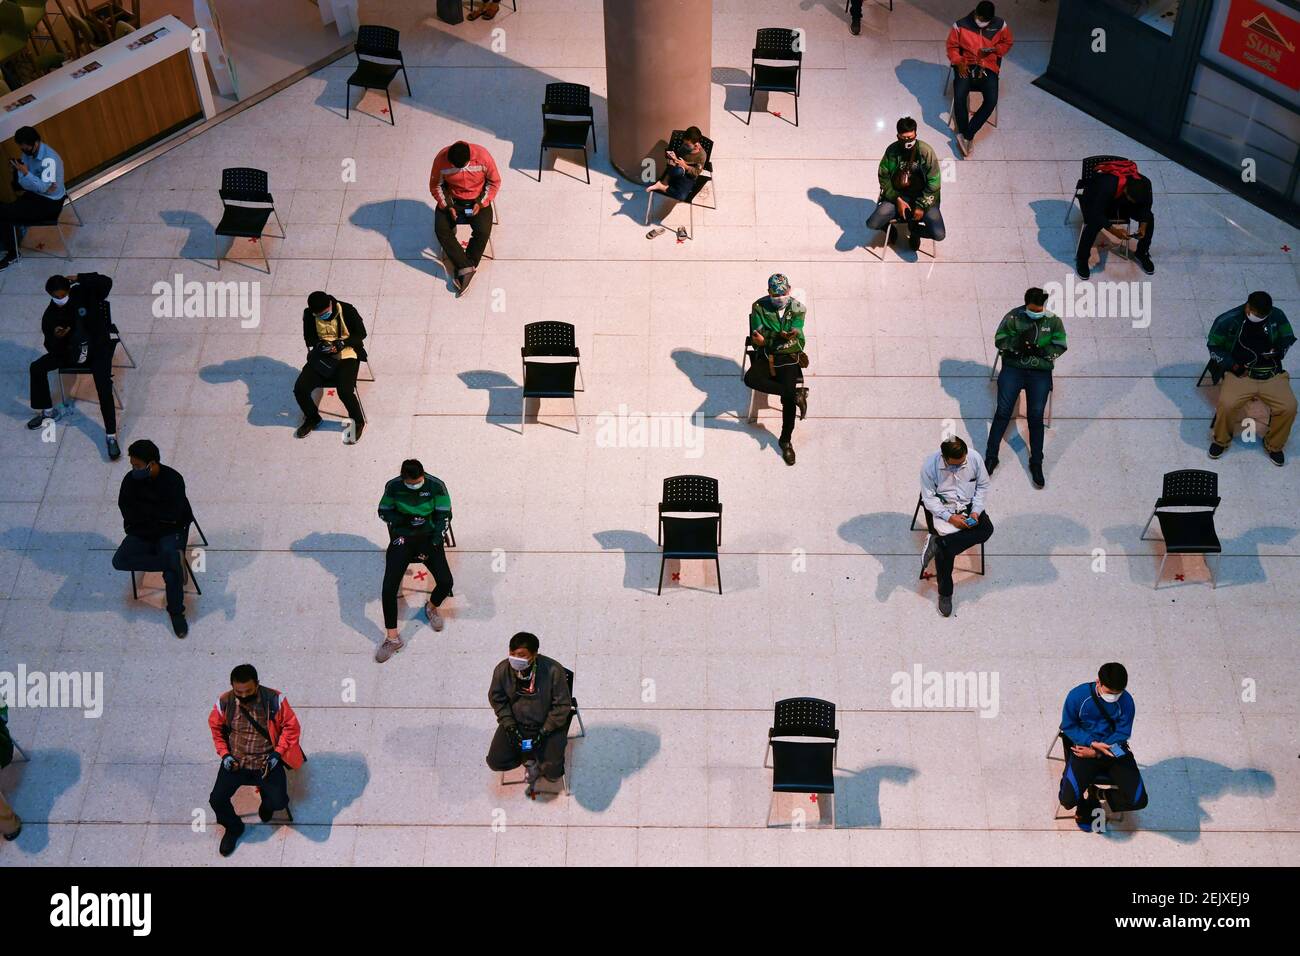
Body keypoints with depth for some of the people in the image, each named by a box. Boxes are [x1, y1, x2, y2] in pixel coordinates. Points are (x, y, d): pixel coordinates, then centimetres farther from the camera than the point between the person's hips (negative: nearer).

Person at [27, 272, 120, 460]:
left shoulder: (84, 293, -16)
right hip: (71, 350, 5)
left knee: (104, 389, -24)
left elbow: (107, 282, -31)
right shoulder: (50, 315, -9)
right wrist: (56, 337, -29)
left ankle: (111, 436, -22)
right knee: (37, 368, -5)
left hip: (98, 347, -5)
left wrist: (79, 279, -29)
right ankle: (48, 411, 12)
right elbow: (52, 348, -6)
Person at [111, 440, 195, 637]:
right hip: (142, 533, 4)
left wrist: (142, 509, -12)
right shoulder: (131, 480, -4)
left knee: (172, 571, -27)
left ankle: (176, 612, -9)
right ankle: (172, 561, -27)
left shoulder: (173, 479, -15)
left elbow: (172, 515, -21)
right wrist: (158, 514, -16)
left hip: (171, 532, -4)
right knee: (119, 560, -22)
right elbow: (128, 512, -7)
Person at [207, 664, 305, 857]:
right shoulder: (224, 702, -11)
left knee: (279, 802, -17)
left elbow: (291, 726, -5)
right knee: (216, 799, -16)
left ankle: (266, 801, 24)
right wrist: (224, 754, -2)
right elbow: (215, 727, 9)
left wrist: (278, 753, -13)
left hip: (267, 761, -2)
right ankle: (233, 828, 19)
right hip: (235, 761, 2)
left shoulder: (274, 700, -17)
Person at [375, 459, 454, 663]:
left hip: (429, 537, 0)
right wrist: (405, 519, -13)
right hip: (402, 537, 1)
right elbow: (383, 511, 5)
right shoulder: (393, 487, -8)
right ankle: (392, 638, -6)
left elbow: (444, 516, -7)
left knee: (445, 582, -19)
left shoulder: (436, 486, -12)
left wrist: (431, 545, -14)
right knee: (389, 586, -18)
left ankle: (432, 607, 18)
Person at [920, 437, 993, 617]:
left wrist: (976, 511, -12)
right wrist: (950, 517, -22)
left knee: (986, 529, -27)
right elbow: (929, 498, -13)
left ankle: (937, 543, -25)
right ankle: (945, 593, -5)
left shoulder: (974, 458, -14)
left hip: (968, 504, 3)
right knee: (945, 551, -24)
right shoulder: (930, 466, -20)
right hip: (943, 508, -3)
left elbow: (982, 486, 1)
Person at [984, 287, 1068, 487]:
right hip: (1013, 368, 0)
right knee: (1003, 411, -12)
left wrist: (1038, 350, -15)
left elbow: (1059, 347, 0)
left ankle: (1036, 463, -4)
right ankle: (991, 456, -6)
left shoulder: (1054, 321, 2)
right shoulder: (1013, 317, -1)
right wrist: (1019, 341, -19)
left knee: (1036, 415, -11)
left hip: (1040, 371, 0)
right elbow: (999, 341, -2)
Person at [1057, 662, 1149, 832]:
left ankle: (1095, 797, 12)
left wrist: (1097, 752, -17)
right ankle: (1086, 805, 14)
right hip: (1085, 748, -2)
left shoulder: (1126, 701, -11)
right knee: (1068, 798, -25)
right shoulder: (1078, 696, -15)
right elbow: (1068, 726, -4)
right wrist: (1093, 743, -19)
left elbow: (1122, 733, -4)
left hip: (1115, 750, 2)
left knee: (1138, 800, -15)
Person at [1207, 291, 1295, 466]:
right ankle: (1221, 440, 2)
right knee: (1227, 405, -31)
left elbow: (1288, 339, 18)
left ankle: (1274, 445, 8)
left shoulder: (1277, 316, 3)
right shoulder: (1227, 321, -6)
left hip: (1271, 375, 2)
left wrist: (1277, 352, -5)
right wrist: (1234, 366, -10)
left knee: (1288, 407, -22)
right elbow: (1214, 347, 3)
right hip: (1240, 374, -2)